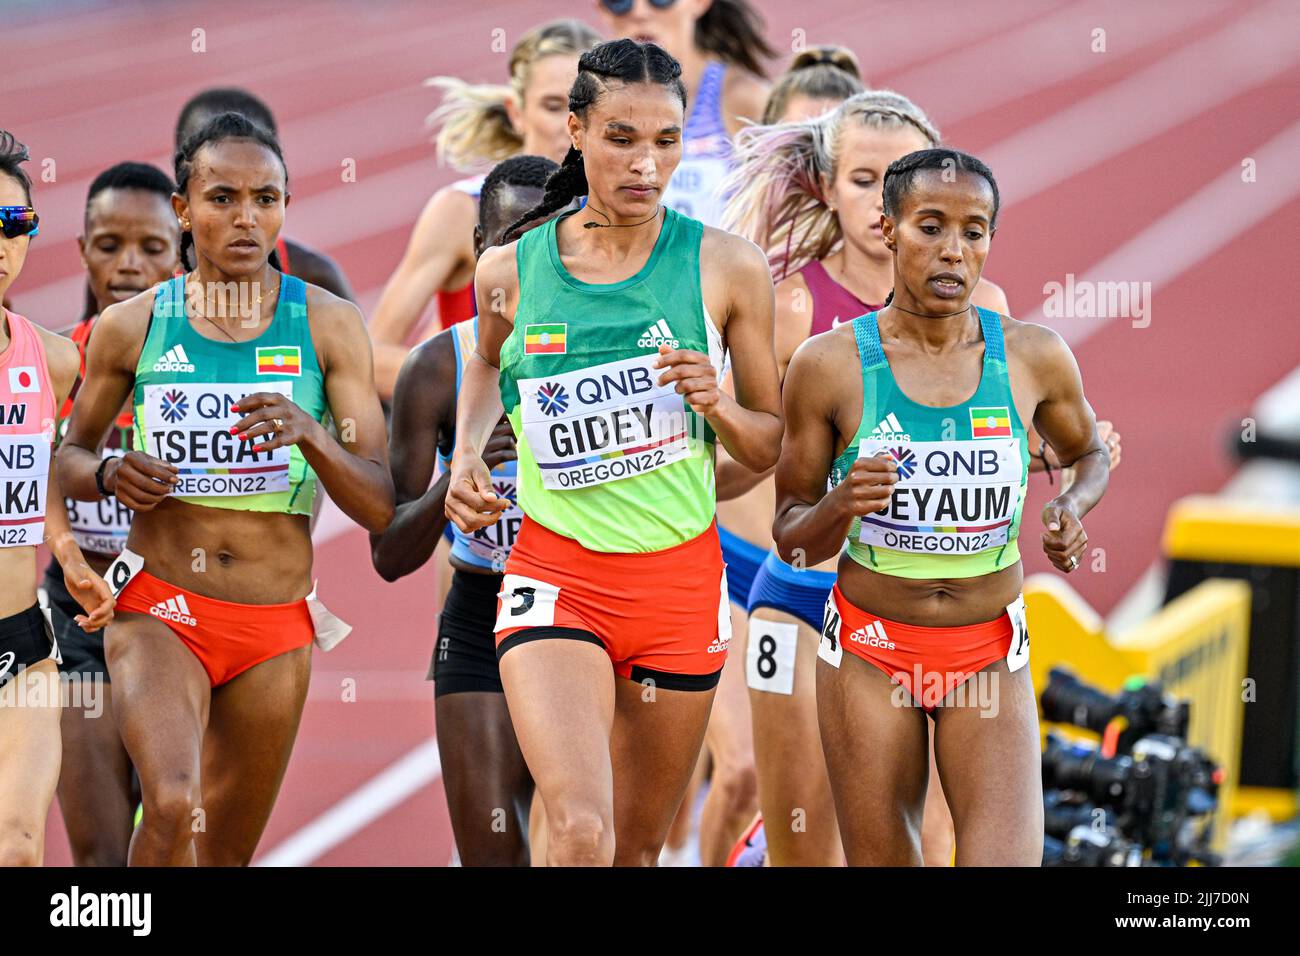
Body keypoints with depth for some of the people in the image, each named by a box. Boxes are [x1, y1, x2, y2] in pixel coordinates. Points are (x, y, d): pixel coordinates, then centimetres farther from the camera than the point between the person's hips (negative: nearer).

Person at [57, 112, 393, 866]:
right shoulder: (130, 328, 1)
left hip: (277, 628, 2)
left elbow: (379, 507, -4)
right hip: (159, 613, -2)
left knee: (225, 853, 9)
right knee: (172, 807, -27)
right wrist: (108, 476, -8)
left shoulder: (329, 326, 0)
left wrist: (308, 434, -23)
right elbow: (72, 454, 15)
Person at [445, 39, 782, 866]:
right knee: (580, 835, -22)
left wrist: (714, 407, -15)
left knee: (637, 846, 13)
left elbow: (768, 447, 6)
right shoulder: (510, 270, -2)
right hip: (555, 576, -2)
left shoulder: (728, 268, -3)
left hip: (680, 577, 2)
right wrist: (466, 457, 5)